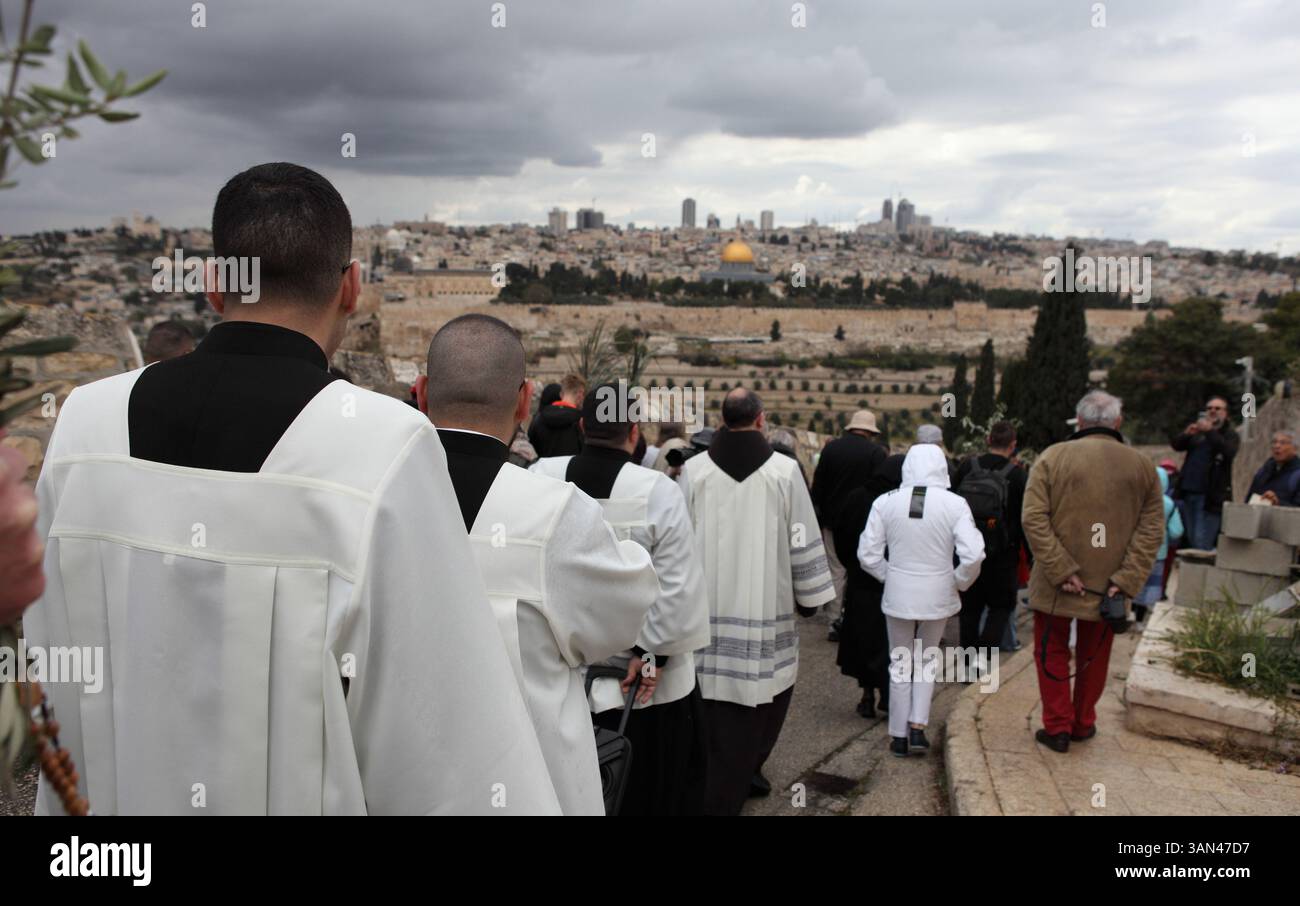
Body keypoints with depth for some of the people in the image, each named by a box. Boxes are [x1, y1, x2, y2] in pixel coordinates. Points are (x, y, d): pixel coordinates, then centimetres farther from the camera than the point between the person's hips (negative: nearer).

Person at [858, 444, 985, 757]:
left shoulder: (886, 502, -8)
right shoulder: (955, 504, -11)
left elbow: (868, 554, -6)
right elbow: (973, 556, -16)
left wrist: (889, 576, 9)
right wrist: (960, 582, 2)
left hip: (898, 594, 0)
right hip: (937, 596, 0)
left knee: (900, 664, 16)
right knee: (927, 660, 21)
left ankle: (899, 736, 22)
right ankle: (917, 727, 13)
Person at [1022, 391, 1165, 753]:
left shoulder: (1052, 457, -7)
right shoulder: (1142, 466, 2)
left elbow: (1033, 518, -15)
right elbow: (1152, 530, -2)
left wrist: (1061, 572, -14)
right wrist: (1127, 581, -7)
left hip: (1055, 586, -3)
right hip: (1108, 587, 3)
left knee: (1052, 652, 13)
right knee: (1093, 656, 19)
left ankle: (1057, 727, 17)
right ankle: (1083, 724, 32)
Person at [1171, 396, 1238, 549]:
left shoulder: (1230, 435, 4)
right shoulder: (1198, 432, 18)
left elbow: (1229, 451, -16)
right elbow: (1176, 445, 7)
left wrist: (1210, 431, -23)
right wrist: (1187, 434, -13)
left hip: (1210, 496, -5)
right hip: (1189, 492, 5)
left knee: (1202, 542, -12)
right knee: (1191, 540, 10)